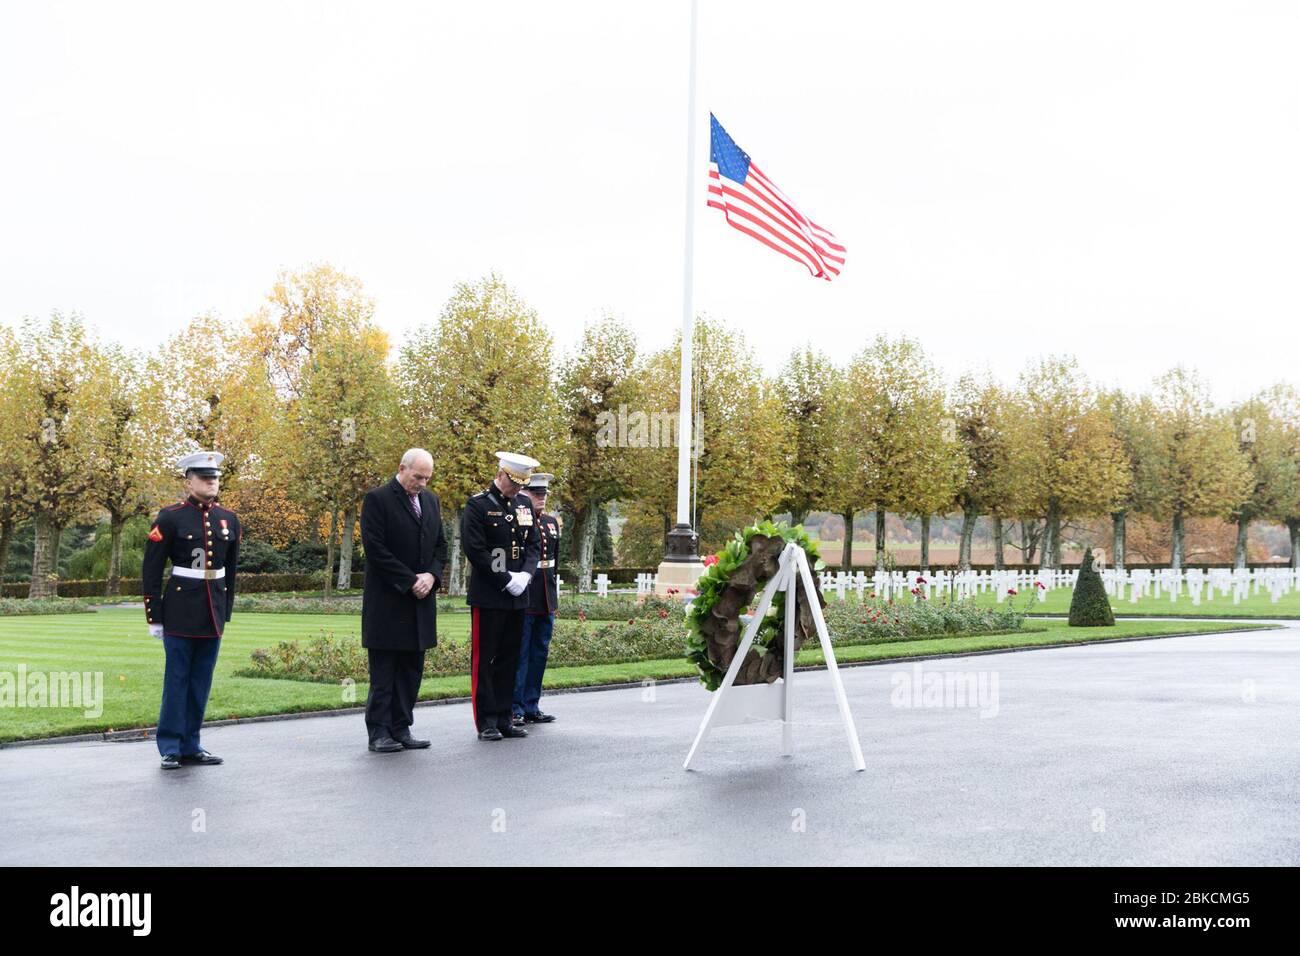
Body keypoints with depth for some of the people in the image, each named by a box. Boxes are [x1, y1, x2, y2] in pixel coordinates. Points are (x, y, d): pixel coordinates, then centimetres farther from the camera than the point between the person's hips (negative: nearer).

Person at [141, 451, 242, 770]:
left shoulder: (229, 519, 8)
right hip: (180, 611, -5)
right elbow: (151, 570, -5)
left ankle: (190, 746, 18)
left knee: (202, 681, 9)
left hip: (213, 613, 5)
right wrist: (154, 617, -6)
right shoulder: (170, 518, -6)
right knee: (177, 679, 1)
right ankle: (170, 748, 10)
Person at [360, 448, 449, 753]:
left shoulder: (431, 500, 14)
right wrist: (410, 581, -15)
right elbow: (375, 549, -14)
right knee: (383, 673, -1)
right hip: (387, 602, -7)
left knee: (411, 670, 8)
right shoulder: (377, 498, -8)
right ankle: (379, 733, 3)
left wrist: (431, 575, -4)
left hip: (420, 602, 7)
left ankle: (401, 729, 14)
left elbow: (441, 545, 15)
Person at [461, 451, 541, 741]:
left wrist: (525, 574, -6)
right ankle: (486, 722, 3)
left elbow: (534, 544, 13)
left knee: (509, 659, 10)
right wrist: (506, 580, -14)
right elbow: (474, 549, -14)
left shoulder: (524, 504, 13)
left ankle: (504, 718, 16)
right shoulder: (478, 505, -7)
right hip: (487, 596, -6)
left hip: (517, 596, 6)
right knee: (483, 660, -1)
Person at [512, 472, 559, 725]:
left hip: (546, 600, 7)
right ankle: (514, 709, 2)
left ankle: (531, 707, 19)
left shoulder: (552, 522, 15)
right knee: (519, 655, -3)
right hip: (522, 599, -7)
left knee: (539, 654, 11)